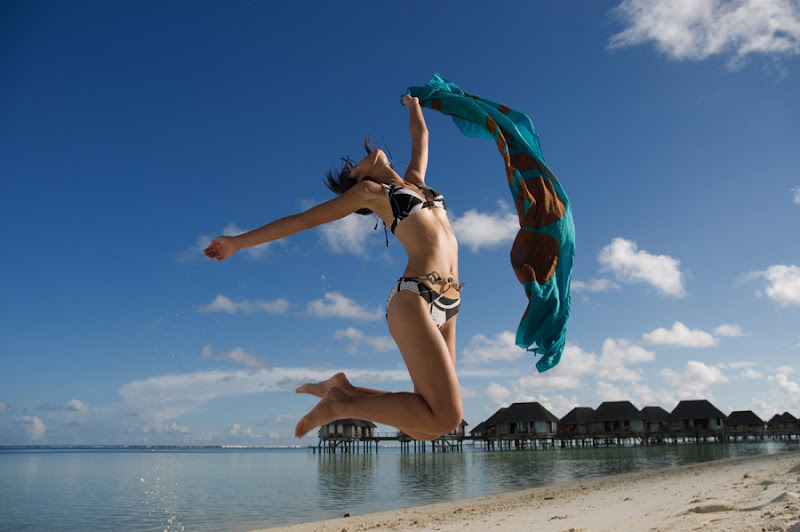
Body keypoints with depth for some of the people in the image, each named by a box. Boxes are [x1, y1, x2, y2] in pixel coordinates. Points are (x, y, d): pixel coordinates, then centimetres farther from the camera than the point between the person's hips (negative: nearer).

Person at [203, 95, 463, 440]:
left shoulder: (413, 180, 27)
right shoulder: (368, 190, 10)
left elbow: (420, 135, 44)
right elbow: (302, 219, 11)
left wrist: (412, 102, 63)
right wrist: (237, 242, 15)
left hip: (445, 307, 7)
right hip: (415, 298, -7)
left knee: (428, 429, 1)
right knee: (447, 417, -19)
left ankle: (342, 390, 11)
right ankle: (341, 404, -7)